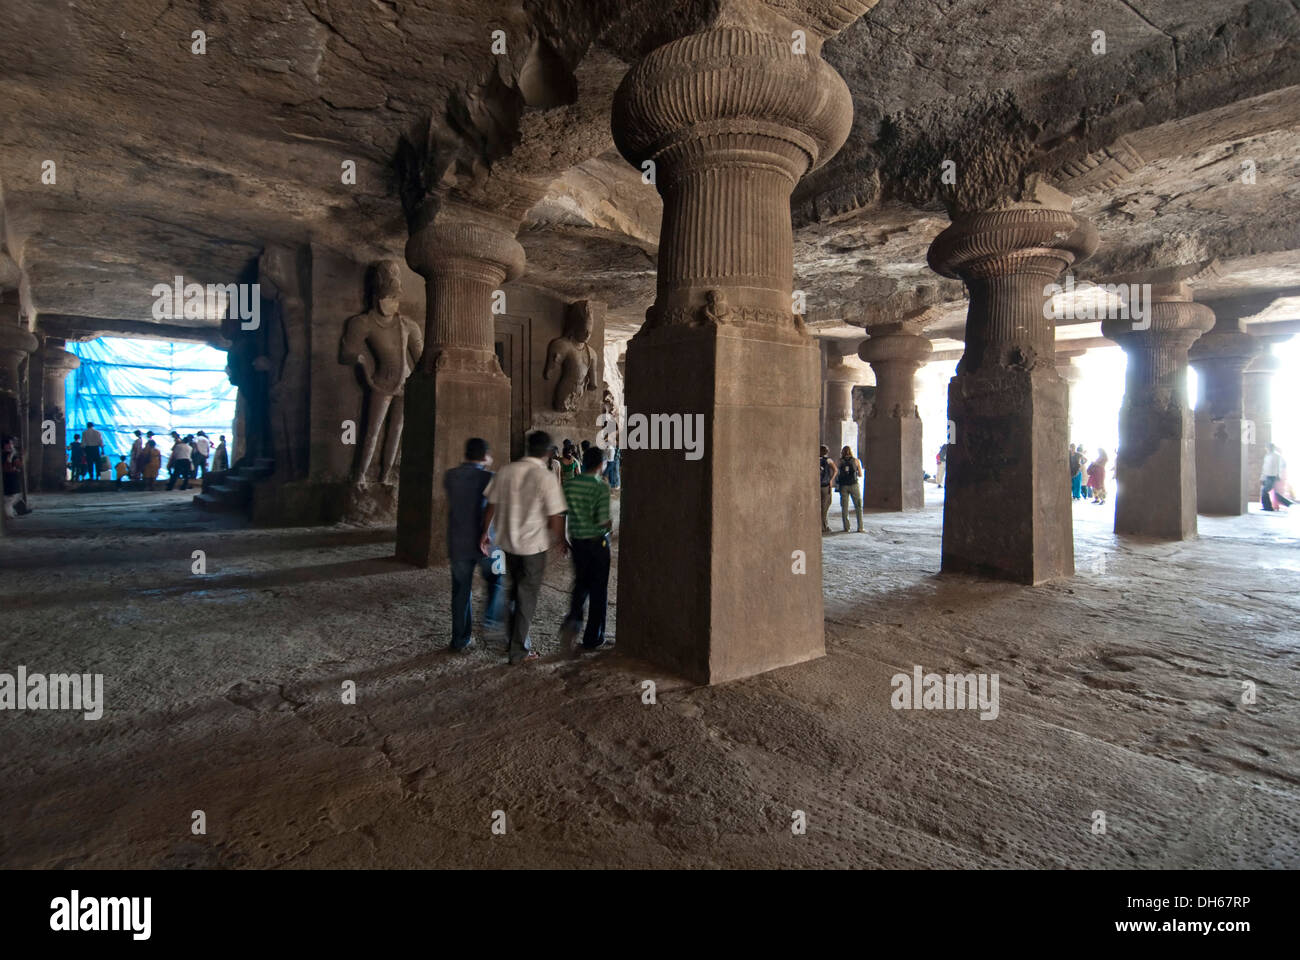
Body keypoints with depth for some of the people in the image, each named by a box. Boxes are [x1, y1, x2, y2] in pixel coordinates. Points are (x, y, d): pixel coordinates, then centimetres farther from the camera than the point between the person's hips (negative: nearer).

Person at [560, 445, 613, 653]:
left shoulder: (568, 484, 0)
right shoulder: (601, 487, -16)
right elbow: (602, 520, -21)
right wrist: (611, 523, 1)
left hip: (576, 541, 5)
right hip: (597, 542, -4)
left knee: (581, 583, 22)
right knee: (598, 590, 9)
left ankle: (573, 620, -1)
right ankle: (592, 639, 17)